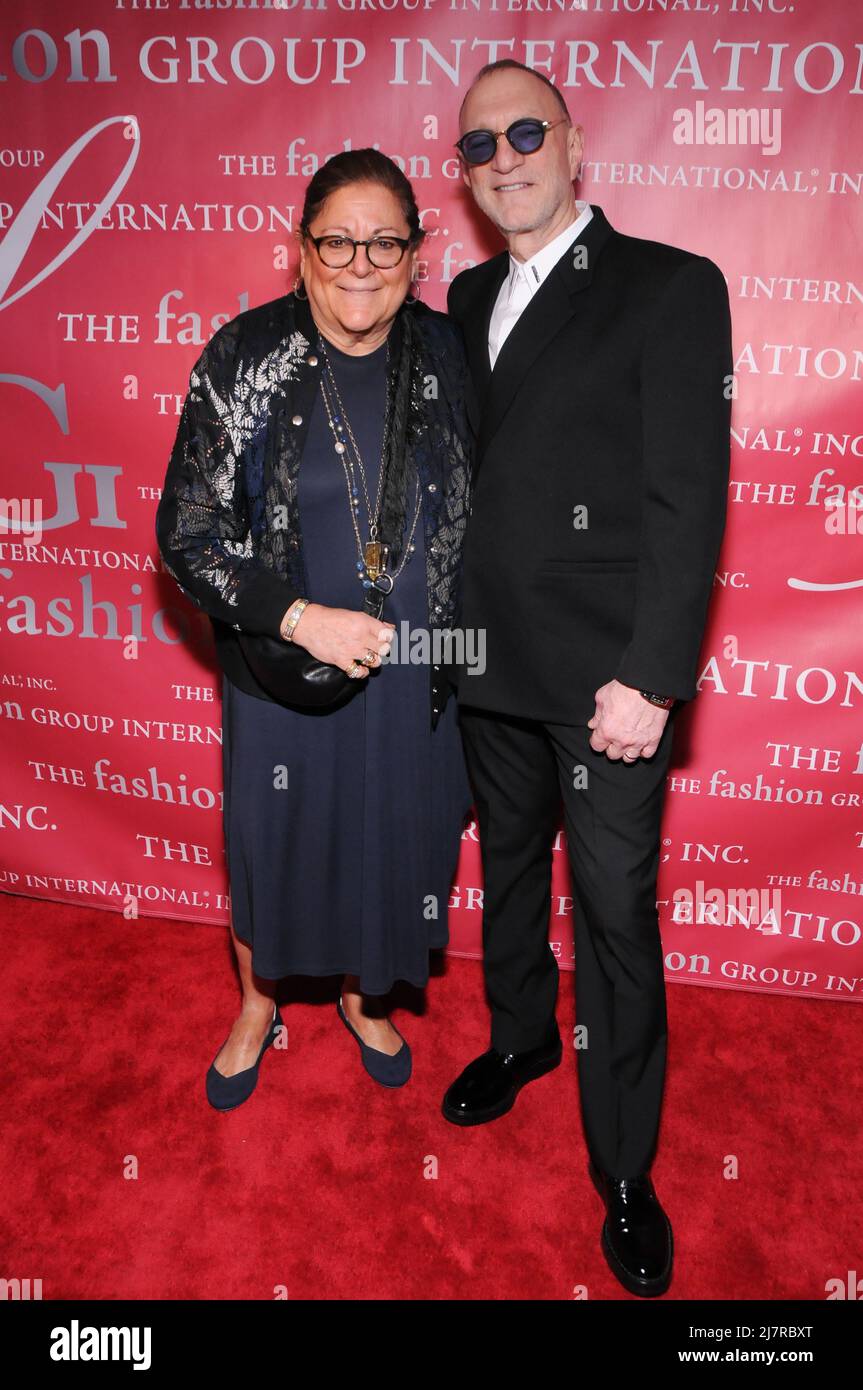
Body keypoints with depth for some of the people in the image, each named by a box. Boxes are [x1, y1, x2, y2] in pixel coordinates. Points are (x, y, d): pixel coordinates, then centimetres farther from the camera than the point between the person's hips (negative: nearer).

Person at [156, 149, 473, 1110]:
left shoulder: (445, 352, -3)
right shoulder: (246, 357, -11)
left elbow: (469, 508, 7)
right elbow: (188, 532, -12)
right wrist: (300, 618, -23)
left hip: (412, 675, 2)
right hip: (281, 670, -2)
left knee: (391, 843, 18)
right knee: (271, 842, 17)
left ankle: (363, 995, 49)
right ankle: (258, 1004, 48)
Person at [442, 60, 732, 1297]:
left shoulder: (671, 288, -6)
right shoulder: (470, 297, 13)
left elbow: (688, 500, -13)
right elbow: (466, 470, 12)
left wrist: (650, 678, -18)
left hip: (605, 677, -5)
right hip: (493, 663, 6)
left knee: (617, 917, 2)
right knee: (510, 867, 21)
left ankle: (626, 1174, 21)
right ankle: (521, 1037, 46)